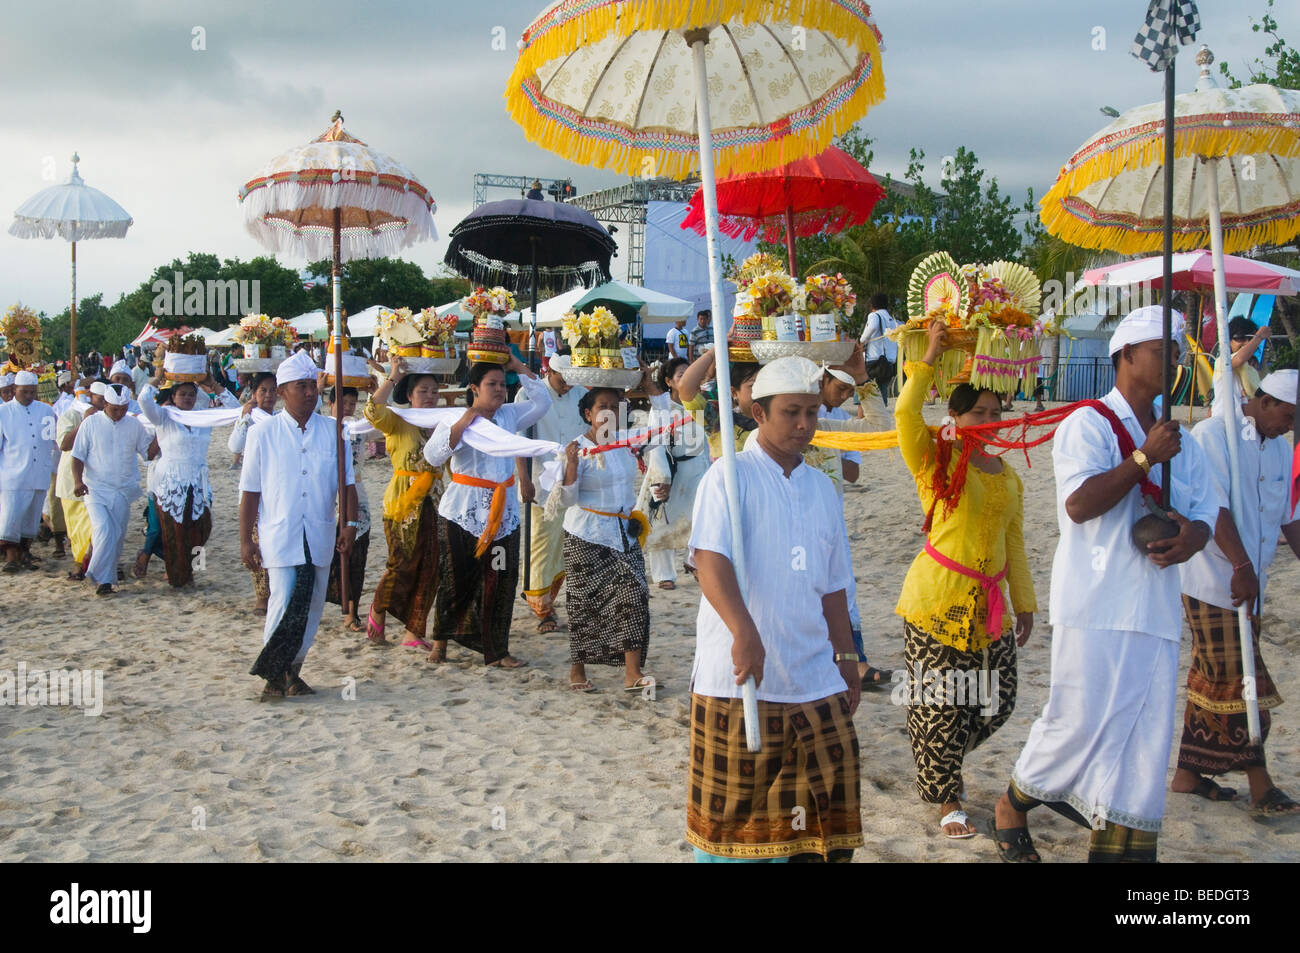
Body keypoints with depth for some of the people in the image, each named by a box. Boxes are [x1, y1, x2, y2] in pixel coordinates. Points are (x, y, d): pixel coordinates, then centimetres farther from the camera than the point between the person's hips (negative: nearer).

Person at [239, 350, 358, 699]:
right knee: (284, 604, -11)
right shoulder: (263, 433, 1)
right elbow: (250, 491, 2)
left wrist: (350, 523, -5)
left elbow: (346, 483, 7)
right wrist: (245, 539, 0)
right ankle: (271, 674, 5)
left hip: (320, 537, 3)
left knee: (312, 608, 8)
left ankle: (293, 670, 23)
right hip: (279, 536, -3)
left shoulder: (333, 431, 6)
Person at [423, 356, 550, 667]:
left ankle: (496, 650, 9)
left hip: (502, 512, 4)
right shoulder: (455, 418, -4)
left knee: (500, 580, 1)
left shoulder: (510, 415, 10)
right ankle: (441, 642, 20)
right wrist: (462, 423, -22)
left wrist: (518, 367, 6)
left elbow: (542, 402, 11)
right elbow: (433, 455, -16)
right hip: (462, 512, -4)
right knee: (456, 579, 2)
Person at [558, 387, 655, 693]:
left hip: (624, 533, 5)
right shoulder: (578, 448, -9)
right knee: (585, 601, 2)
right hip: (586, 537, -5)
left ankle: (633, 673, -8)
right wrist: (571, 464, -27)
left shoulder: (625, 443, 8)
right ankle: (577, 669, 17)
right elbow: (568, 499, -16)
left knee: (633, 597, -8)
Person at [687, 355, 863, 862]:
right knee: (730, 809, 2)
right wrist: (744, 632, -33)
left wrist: (846, 657, 18)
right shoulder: (730, 477, -6)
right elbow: (710, 559, -20)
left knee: (828, 798, 6)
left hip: (814, 681, 6)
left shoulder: (822, 489, 14)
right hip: (738, 678, -5)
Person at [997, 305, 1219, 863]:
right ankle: (1011, 807, 22)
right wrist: (1144, 458, -19)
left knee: (1143, 737, 6)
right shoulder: (1089, 424, -6)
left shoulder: (1175, 437, 16)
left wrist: (1193, 537, -8)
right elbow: (1079, 504, -19)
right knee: (1077, 722, -2)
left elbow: (1205, 511, 15)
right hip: (1095, 606, -7)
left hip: (1154, 606, 7)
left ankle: (1120, 848, 17)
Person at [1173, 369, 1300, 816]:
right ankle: (1261, 788, 3)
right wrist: (1241, 566, -23)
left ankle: (1188, 774, 22)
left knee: (1214, 680, 13)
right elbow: (1213, 506, -20)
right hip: (1213, 581, -8)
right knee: (1236, 681, -4)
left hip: (1248, 583, 8)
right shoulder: (1213, 435, -12)